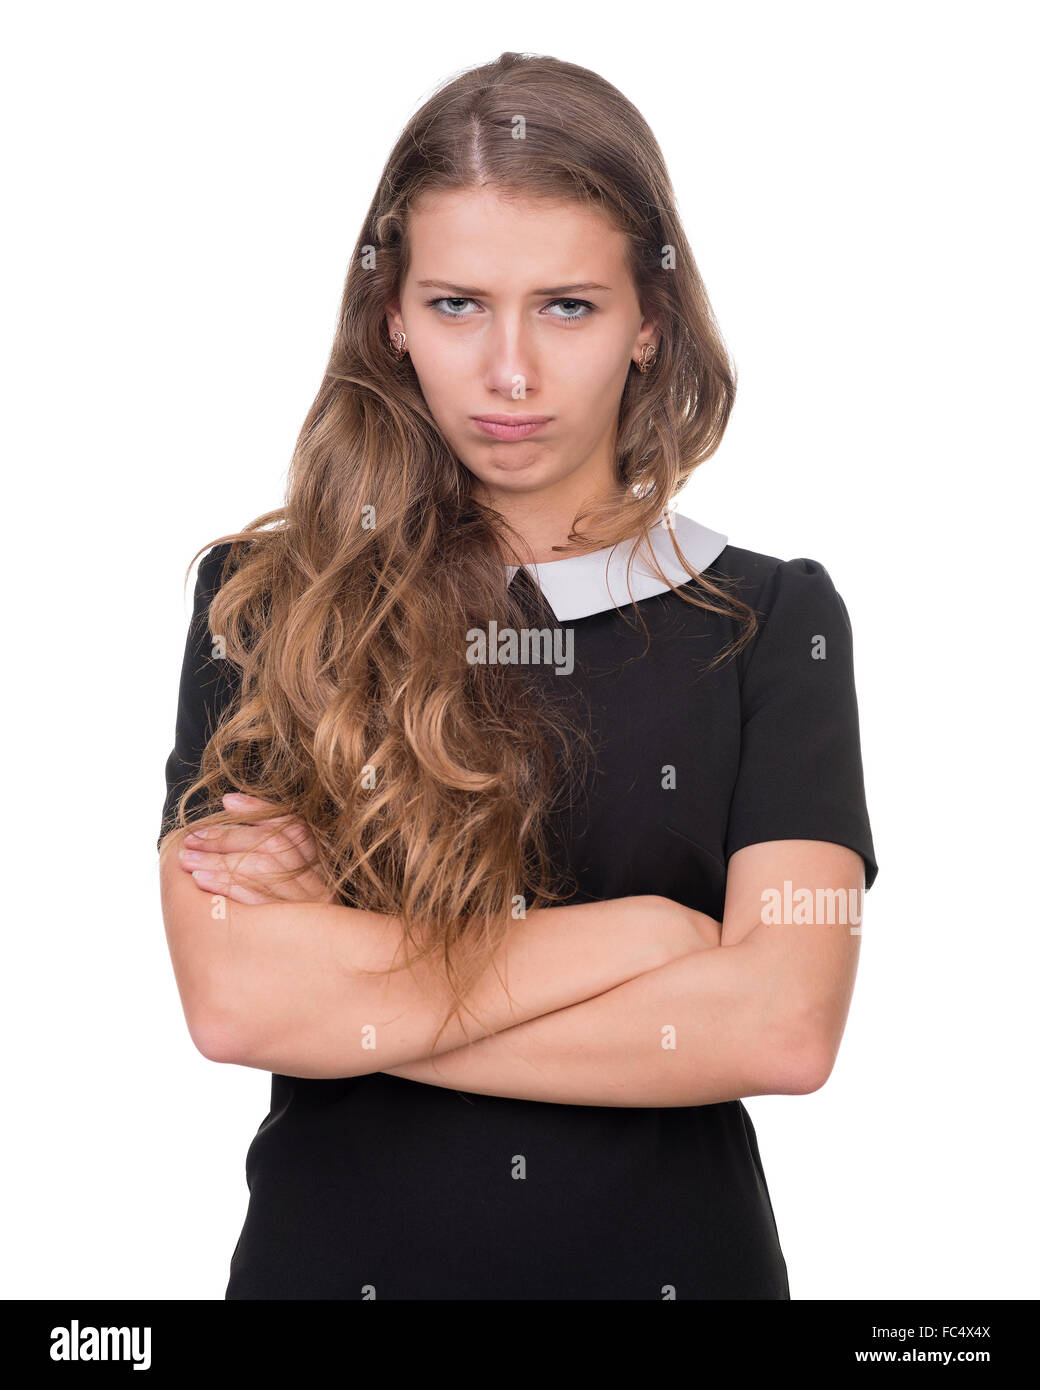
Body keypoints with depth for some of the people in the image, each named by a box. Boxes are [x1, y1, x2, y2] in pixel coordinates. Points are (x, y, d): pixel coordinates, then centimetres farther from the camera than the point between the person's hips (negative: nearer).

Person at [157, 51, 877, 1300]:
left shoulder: (774, 622, -5)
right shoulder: (265, 600, -6)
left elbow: (783, 1028, -17)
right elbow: (230, 998, -18)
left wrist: (356, 994, -17)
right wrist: (639, 934, -15)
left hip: (671, 1253, 1)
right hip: (330, 1250, 0)